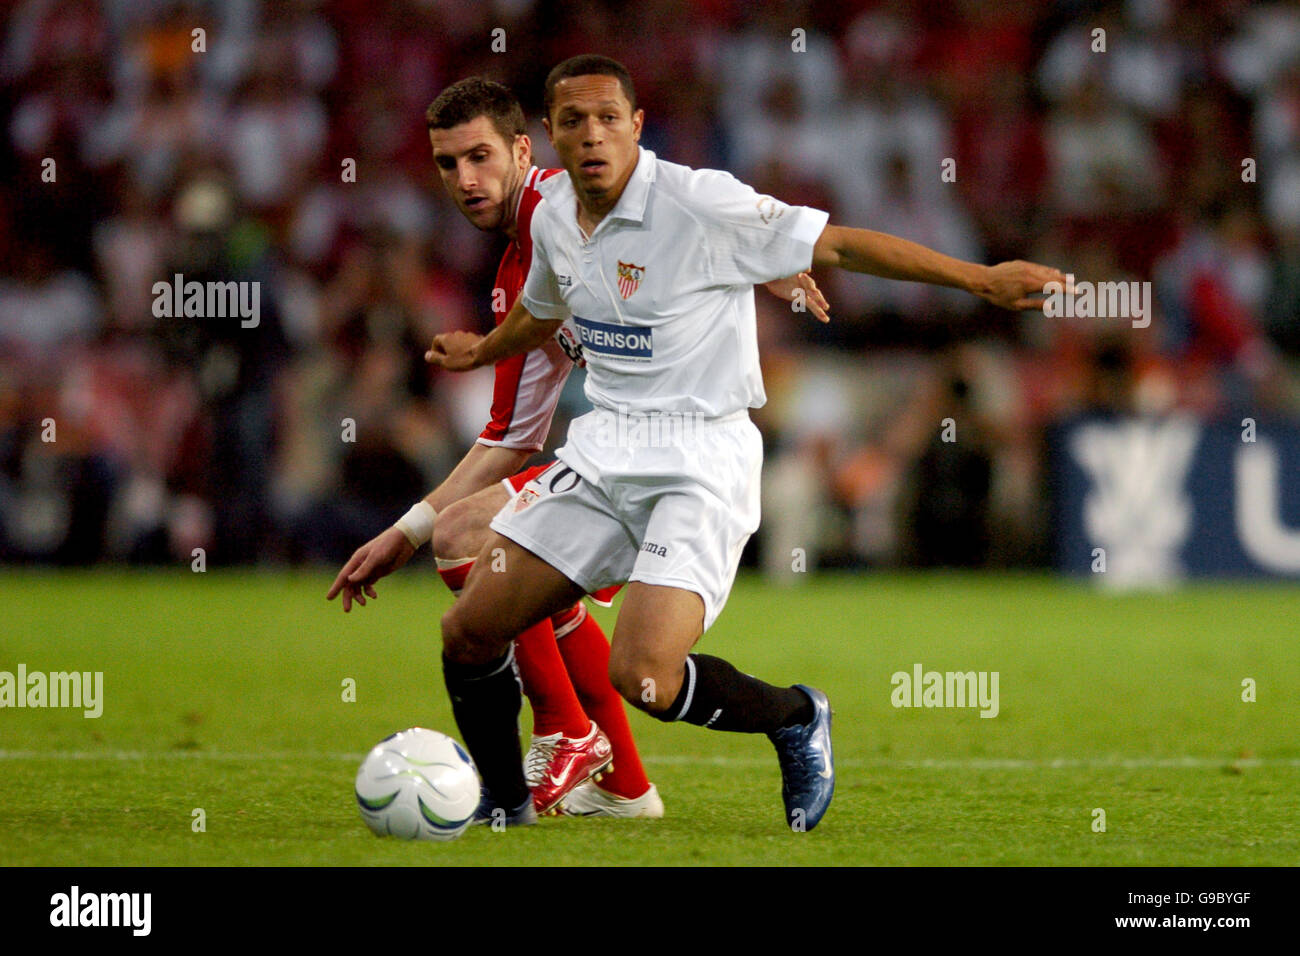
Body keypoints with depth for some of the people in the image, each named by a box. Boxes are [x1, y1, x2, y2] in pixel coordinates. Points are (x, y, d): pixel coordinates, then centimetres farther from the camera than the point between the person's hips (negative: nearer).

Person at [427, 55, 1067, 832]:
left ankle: (796, 717, 6)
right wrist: (481, 352, 47)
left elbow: (837, 245, -14)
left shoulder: (700, 203, -16)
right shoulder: (554, 217, 5)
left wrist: (981, 279, -18)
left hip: (700, 462, -7)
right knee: (469, 631, 0)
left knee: (643, 677, -23)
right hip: (602, 449, 7)